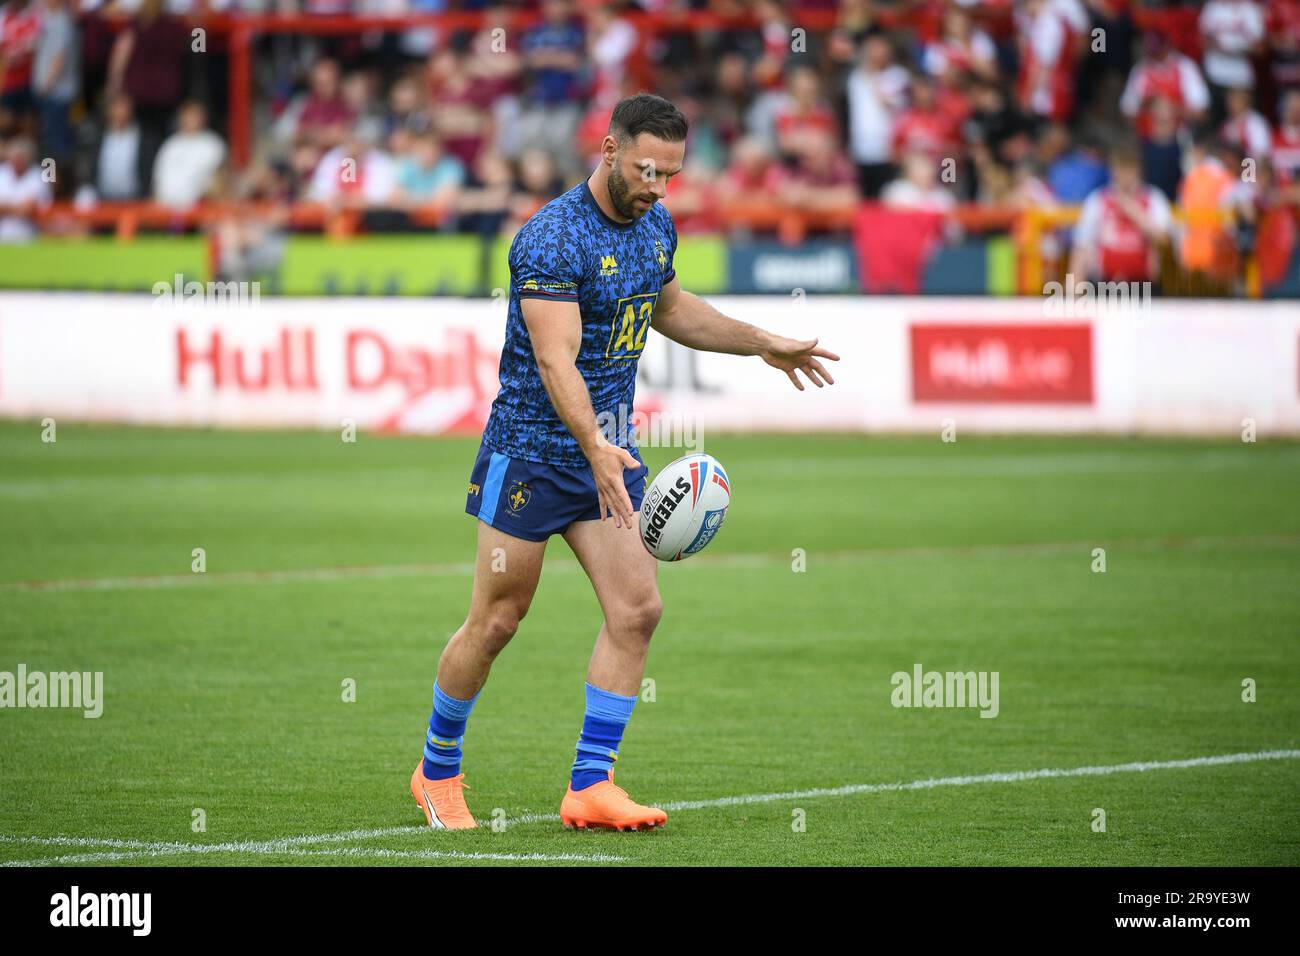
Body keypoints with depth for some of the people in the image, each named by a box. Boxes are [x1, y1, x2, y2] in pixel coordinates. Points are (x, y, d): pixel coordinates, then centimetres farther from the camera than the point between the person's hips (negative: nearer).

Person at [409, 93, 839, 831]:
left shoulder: (656, 225, 5)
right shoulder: (552, 239, -21)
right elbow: (556, 360, -30)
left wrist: (764, 345, 26)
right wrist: (595, 450, -42)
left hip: (611, 447, 7)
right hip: (533, 448, -7)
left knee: (637, 609, -5)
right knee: (497, 620, 0)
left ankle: (591, 786, -1)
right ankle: (438, 771, 19)